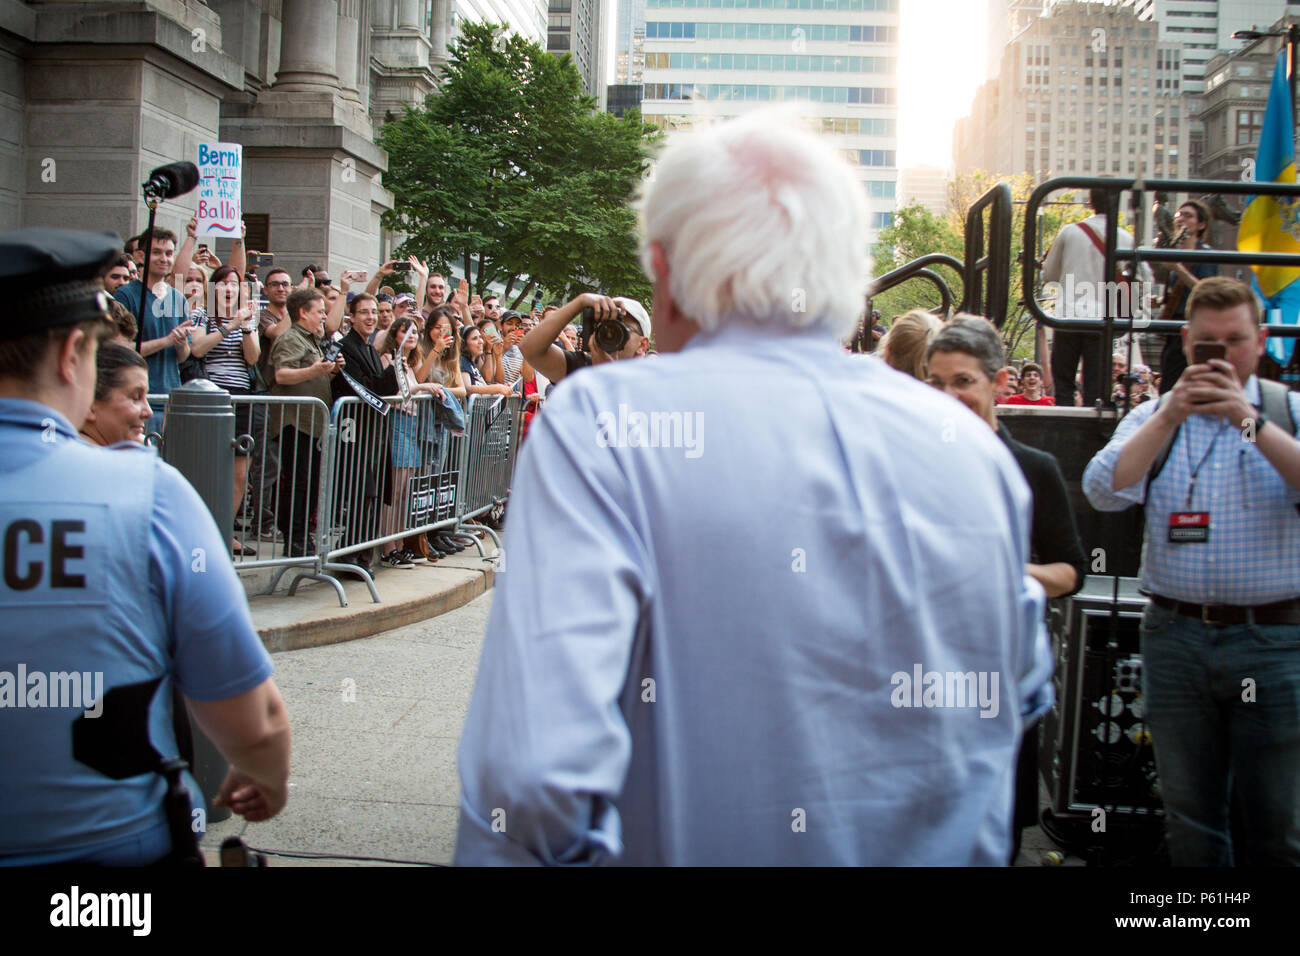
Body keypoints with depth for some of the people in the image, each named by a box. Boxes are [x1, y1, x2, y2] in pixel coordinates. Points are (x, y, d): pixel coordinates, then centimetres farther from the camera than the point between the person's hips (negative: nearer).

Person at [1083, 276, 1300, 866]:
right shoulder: (1154, 418, 10)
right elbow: (1104, 491, -7)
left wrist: (1249, 419, -21)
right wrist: (1170, 415, -14)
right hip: (1176, 636, 2)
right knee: (1188, 816, 12)